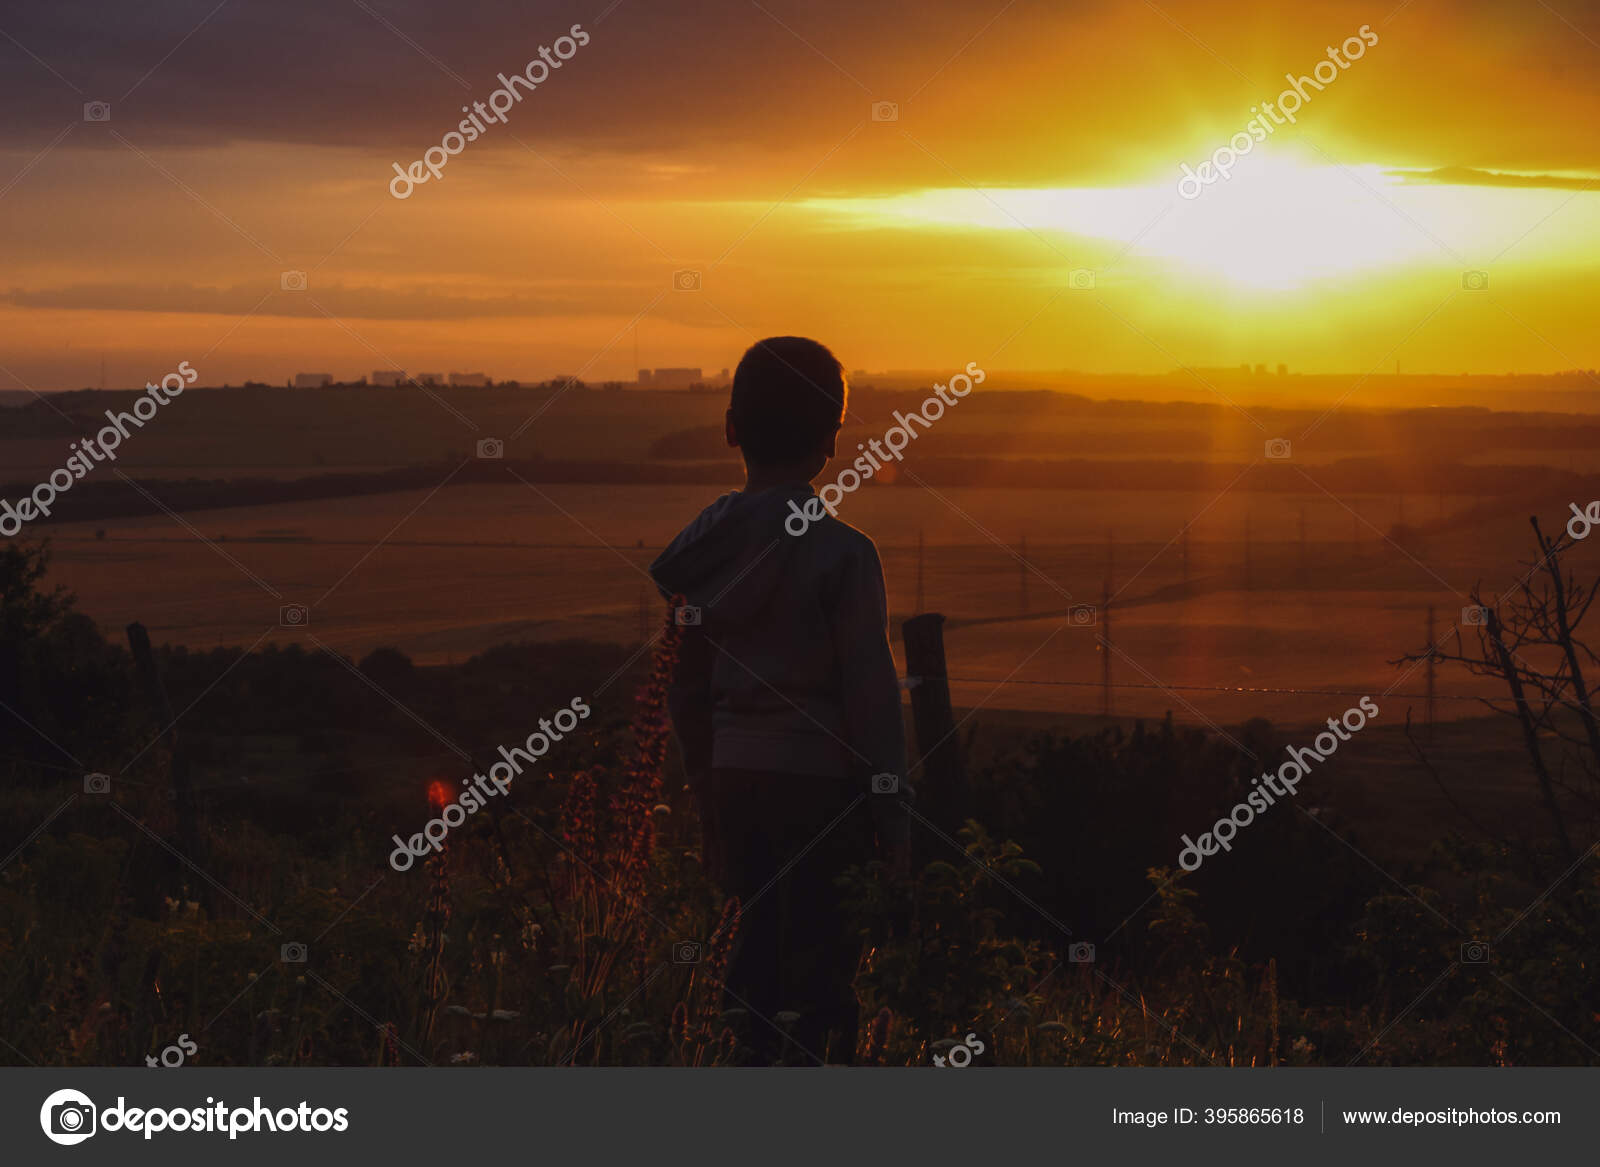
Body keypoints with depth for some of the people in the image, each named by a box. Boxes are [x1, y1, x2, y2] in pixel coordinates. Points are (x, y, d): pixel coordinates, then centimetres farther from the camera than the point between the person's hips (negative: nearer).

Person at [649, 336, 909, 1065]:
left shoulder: (708, 551, 6)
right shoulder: (840, 554, -12)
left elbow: (688, 690, 11)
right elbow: (870, 689, -11)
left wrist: (707, 800, 20)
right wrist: (889, 814, -5)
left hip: (735, 778, 6)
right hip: (817, 779, -6)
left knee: (759, 947, 13)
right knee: (819, 960, -2)